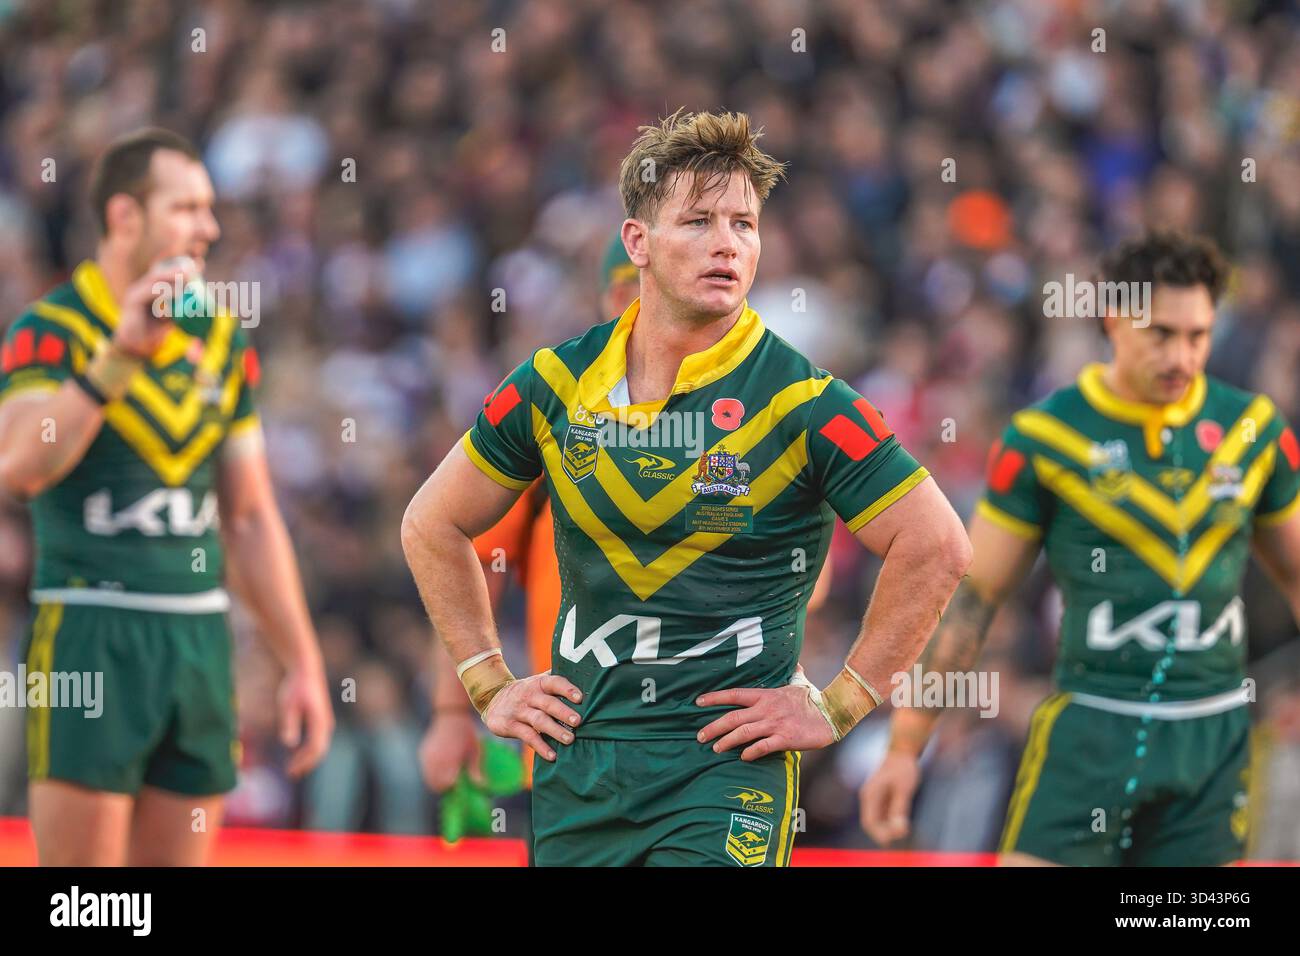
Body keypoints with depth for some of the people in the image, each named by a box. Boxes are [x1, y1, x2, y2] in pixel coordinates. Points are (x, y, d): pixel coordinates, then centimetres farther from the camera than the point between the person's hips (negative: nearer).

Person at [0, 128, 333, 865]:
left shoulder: (224, 343, 12)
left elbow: (252, 519, 17)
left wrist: (302, 661, 13)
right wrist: (121, 354, -26)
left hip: (202, 638, 6)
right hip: (92, 632, -6)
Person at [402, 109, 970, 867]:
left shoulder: (802, 401, -8)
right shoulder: (556, 384, 3)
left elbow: (938, 547, -8)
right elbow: (434, 527, 16)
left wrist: (838, 706, -8)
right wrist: (490, 685, 10)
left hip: (727, 767, -4)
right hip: (575, 768, 4)